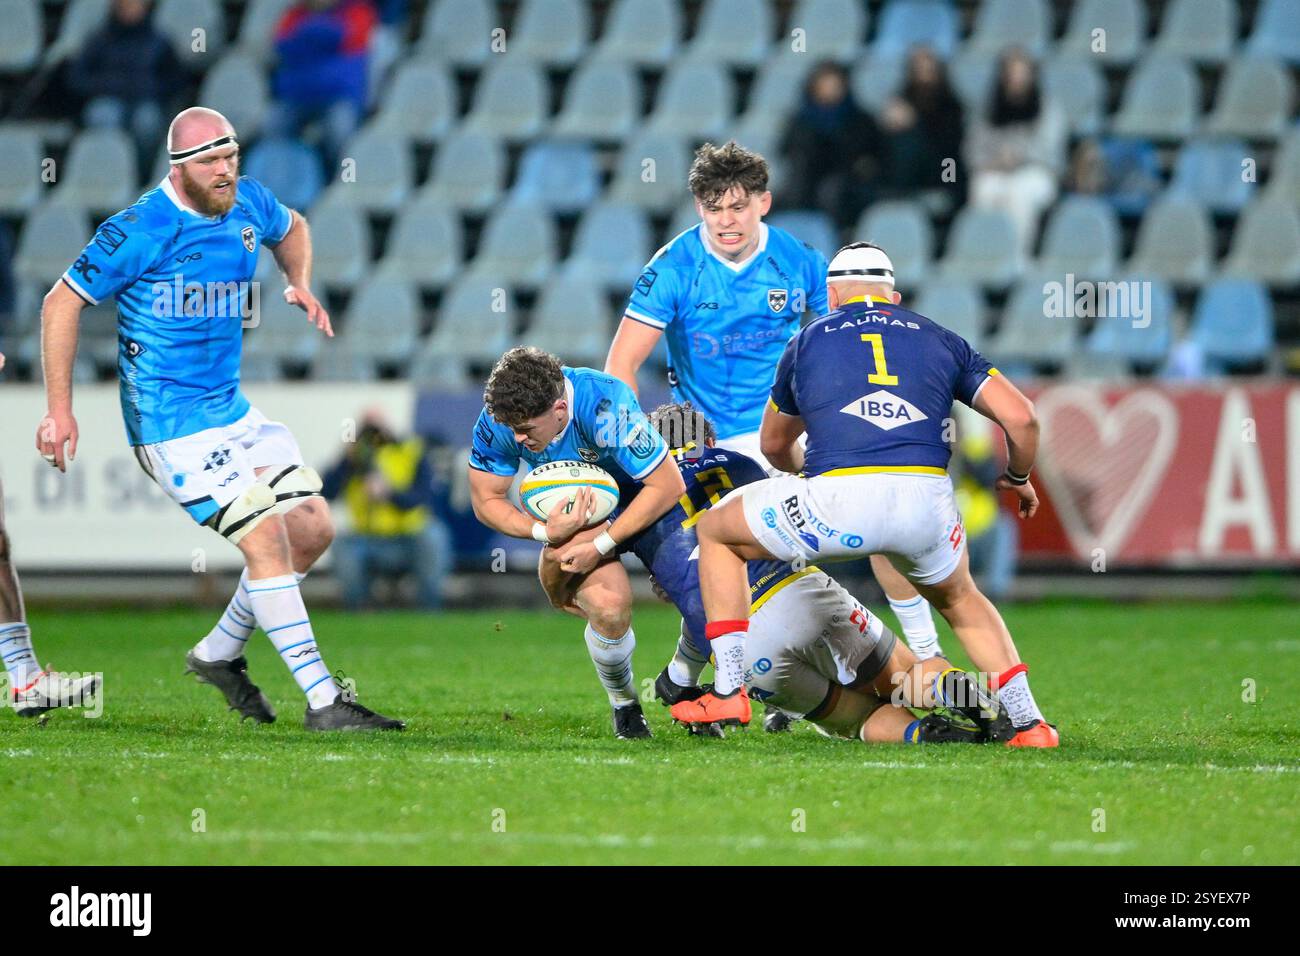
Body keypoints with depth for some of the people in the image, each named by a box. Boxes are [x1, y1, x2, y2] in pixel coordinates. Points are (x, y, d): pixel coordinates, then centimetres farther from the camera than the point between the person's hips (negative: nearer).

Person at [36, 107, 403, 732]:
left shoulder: (249, 205, 2)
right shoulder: (141, 229, -18)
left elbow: (291, 229, 28)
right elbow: (61, 304, -10)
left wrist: (300, 284, 7)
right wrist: (59, 410, -12)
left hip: (233, 410, 8)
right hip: (173, 424, -8)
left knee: (312, 529, 4)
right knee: (265, 540, -15)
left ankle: (219, 654, 21)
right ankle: (322, 702, -11)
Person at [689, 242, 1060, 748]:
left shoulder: (809, 340, 23)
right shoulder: (939, 339, 24)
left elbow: (774, 446, 36)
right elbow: (1020, 417, 15)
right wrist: (1018, 477, 35)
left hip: (838, 500, -2)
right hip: (926, 499, 2)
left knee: (715, 532, 23)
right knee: (959, 599, 34)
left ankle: (729, 688, 15)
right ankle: (1028, 721, 23)